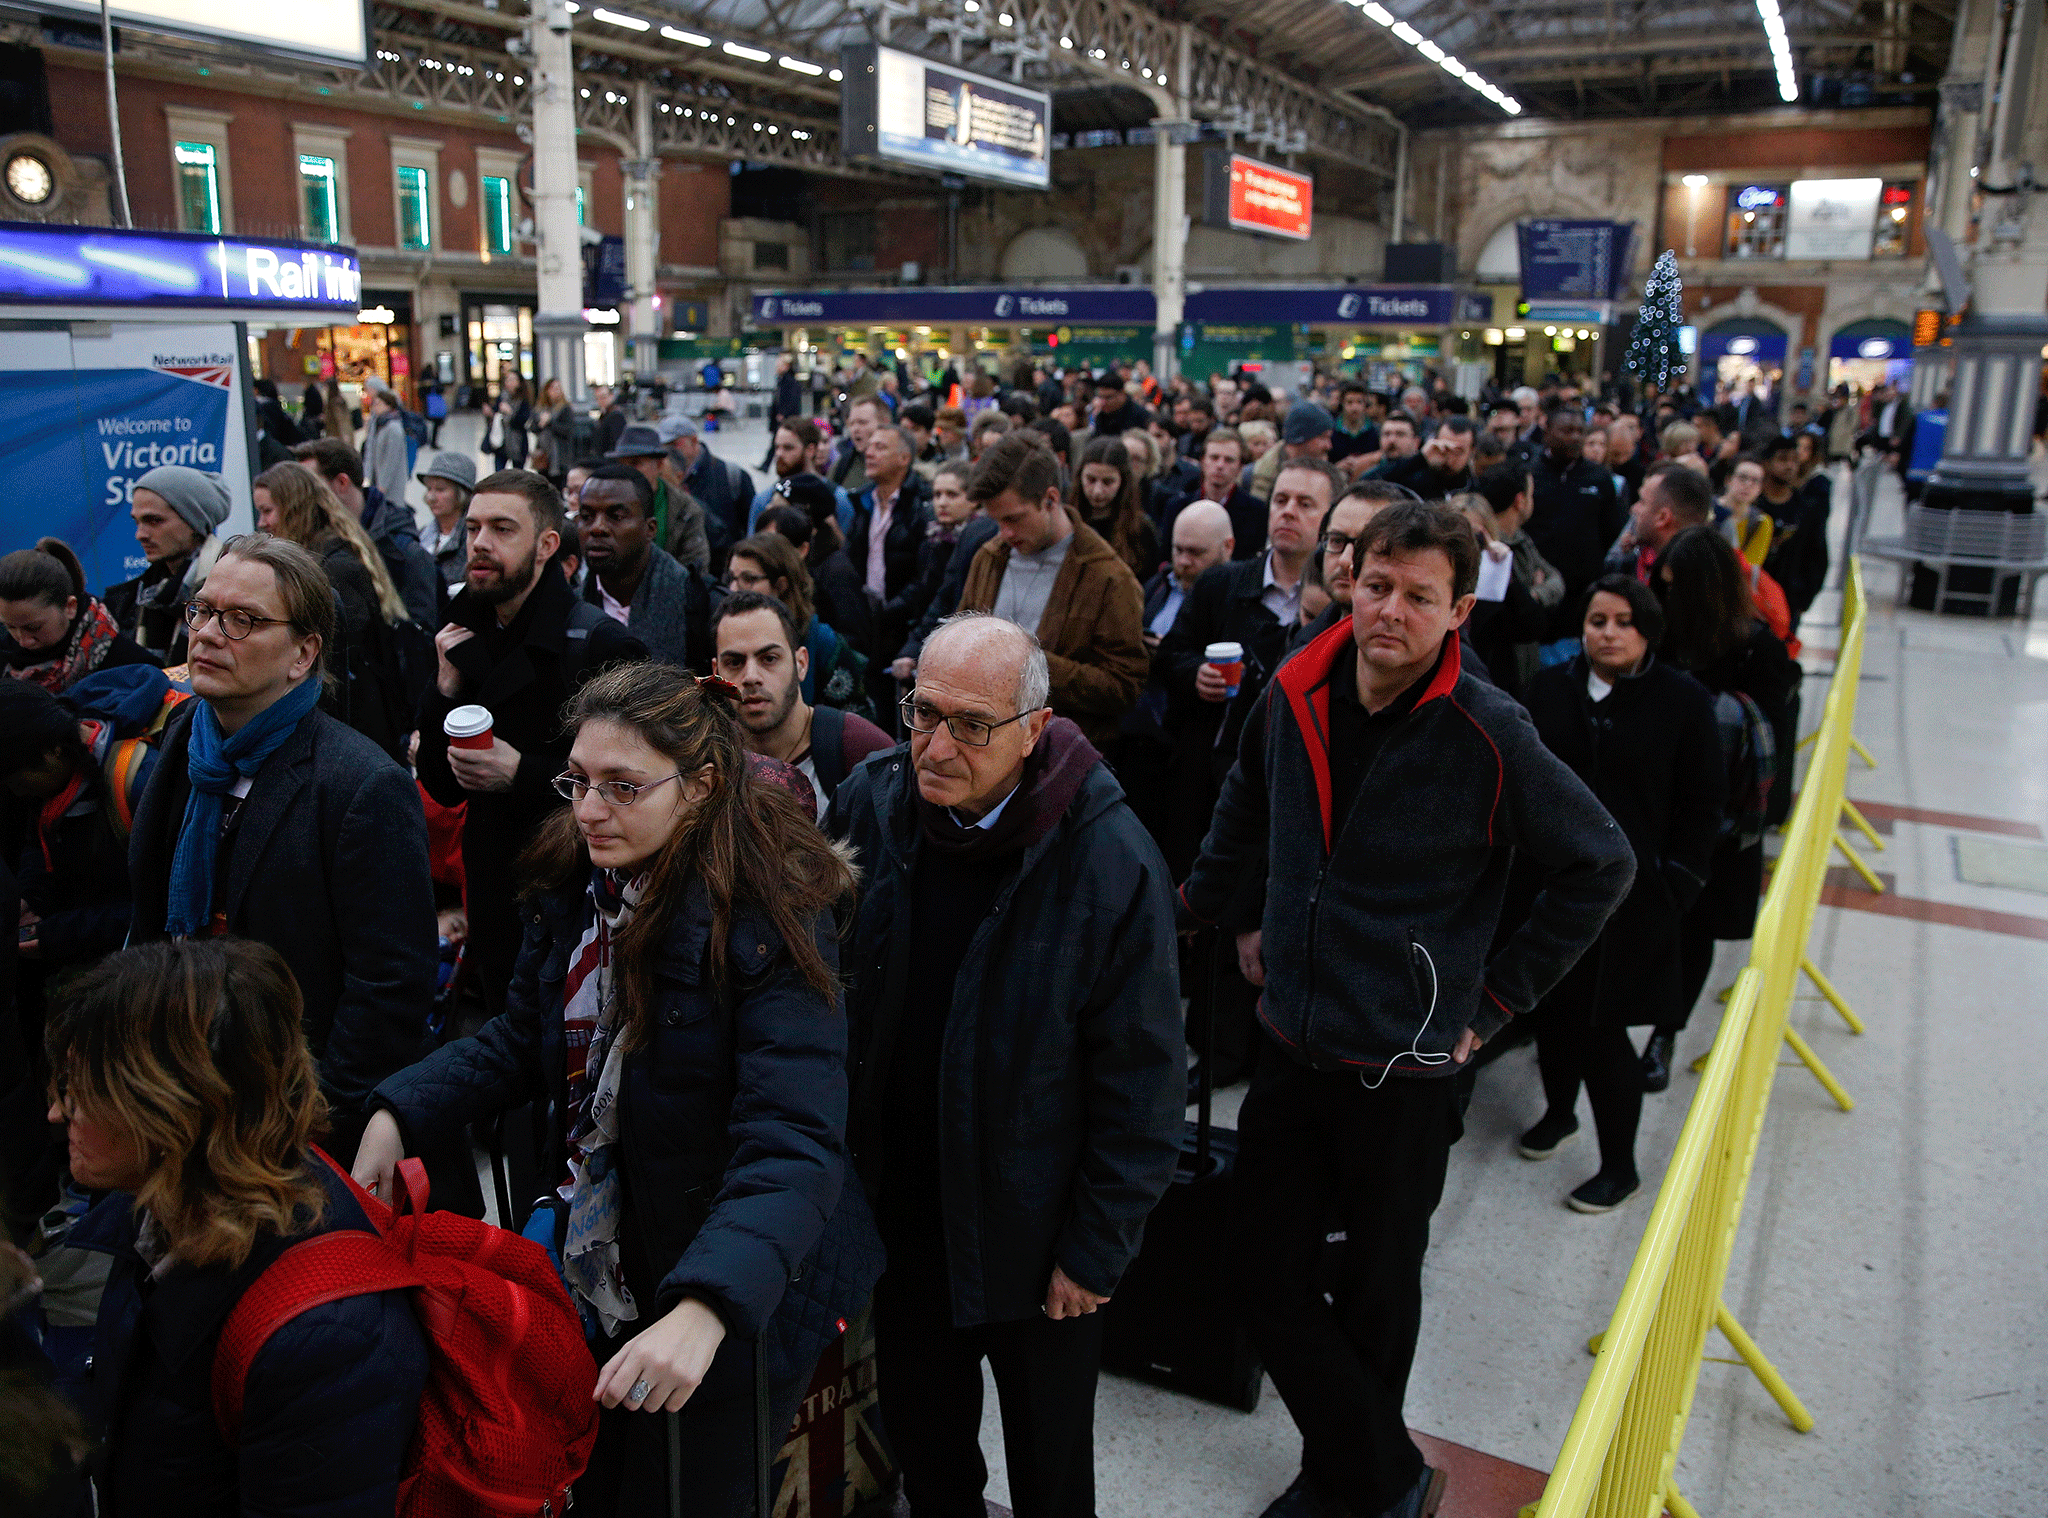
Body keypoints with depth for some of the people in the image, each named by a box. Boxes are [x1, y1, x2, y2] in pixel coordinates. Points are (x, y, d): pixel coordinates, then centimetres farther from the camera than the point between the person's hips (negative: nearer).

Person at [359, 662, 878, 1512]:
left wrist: (706, 1311, -46)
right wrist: (399, 1114, -5)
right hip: (593, 1283, 7)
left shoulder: (767, 924, -26)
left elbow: (791, 1147, -33)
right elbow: (522, 1042, 10)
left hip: (733, 1301, -6)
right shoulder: (577, 890, -3)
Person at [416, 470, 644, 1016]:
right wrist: (446, 690, -5)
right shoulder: (469, 640, 7)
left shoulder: (603, 644, -15)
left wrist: (522, 773, -25)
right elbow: (443, 788, 8)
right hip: (494, 911, 7)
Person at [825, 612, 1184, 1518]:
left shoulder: (1111, 862, -24)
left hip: (1031, 1229, -3)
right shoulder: (868, 805, -11)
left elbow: (1141, 1078, -16)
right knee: (924, 1441, 26)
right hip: (899, 1203, 4)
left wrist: (1097, 1248, -12)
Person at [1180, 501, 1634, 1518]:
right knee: (1270, 1280, 8)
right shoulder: (1293, 697, -3)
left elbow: (1600, 866, -7)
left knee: (1375, 1296, 13)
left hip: (1404, 1067, -4)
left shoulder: (1486, 735, -17)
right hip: (1290, 1043, 5)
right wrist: (1240, 918, 16)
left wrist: (1495, 998, -6)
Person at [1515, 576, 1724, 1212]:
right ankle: (1558, 1112, 41)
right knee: (1551, 1010, 13)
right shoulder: (1550, 688, 3)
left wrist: (1675, 884, -5)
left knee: (1602, 1026, -2)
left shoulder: (1683, 700, -5)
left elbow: (1703, 801, -1)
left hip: (1629, 892, -3)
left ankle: (1619, 1167, 15)